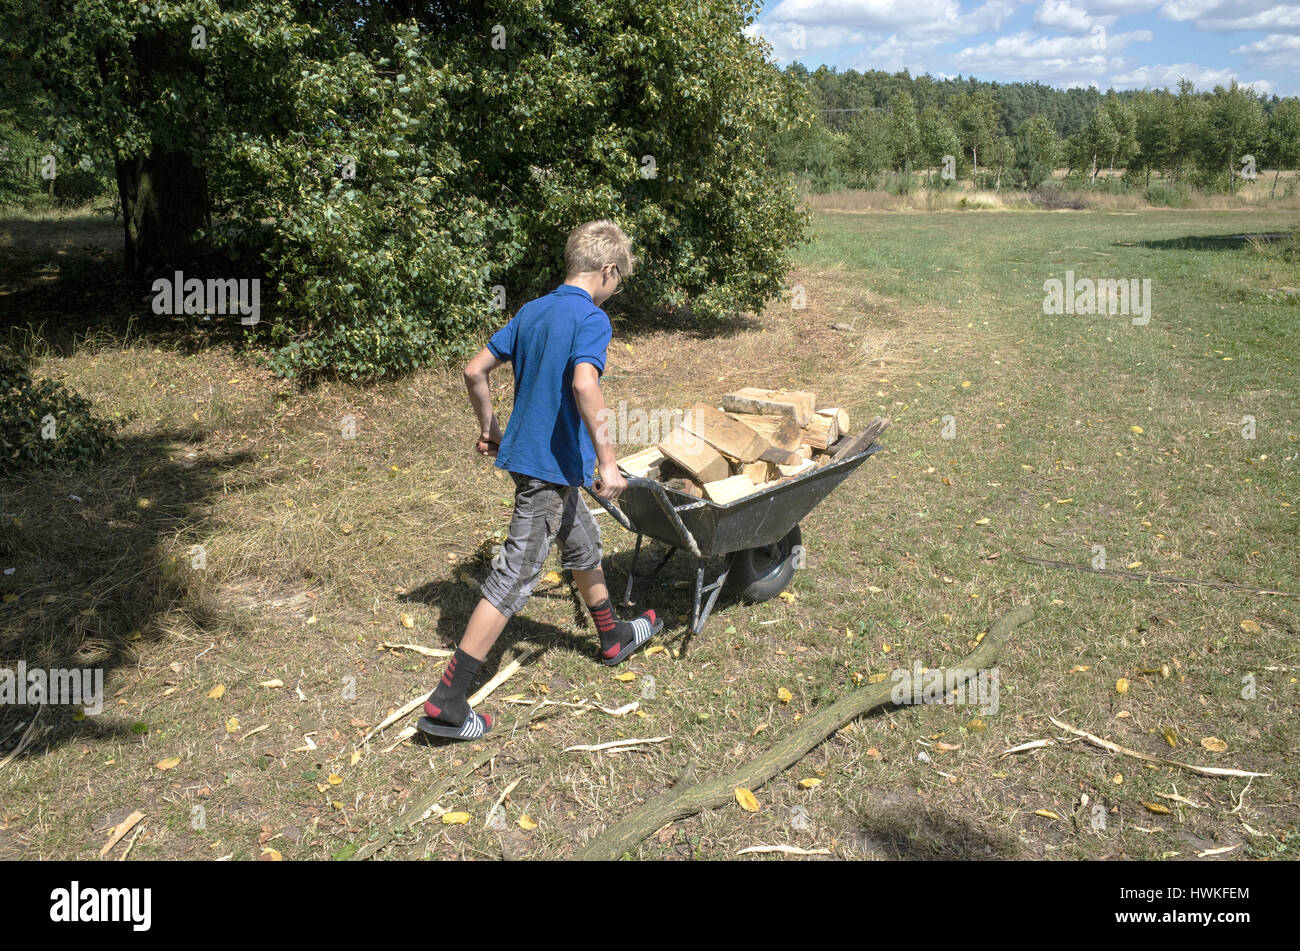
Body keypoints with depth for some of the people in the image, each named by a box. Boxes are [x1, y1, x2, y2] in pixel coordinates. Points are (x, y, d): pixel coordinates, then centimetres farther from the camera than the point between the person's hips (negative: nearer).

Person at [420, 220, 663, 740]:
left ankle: (615, 638, 49)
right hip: (552, 465, -9)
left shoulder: (532, 311, 9)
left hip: (525, 452, 9)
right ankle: (445, 704, 0)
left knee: (584, 547, 27)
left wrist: (489, 428, 23)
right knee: (514, 579, -4)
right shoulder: (592, 318, -15)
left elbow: (474, 371, 10)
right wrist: (607, 461, -28)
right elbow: (584, 385, -32)